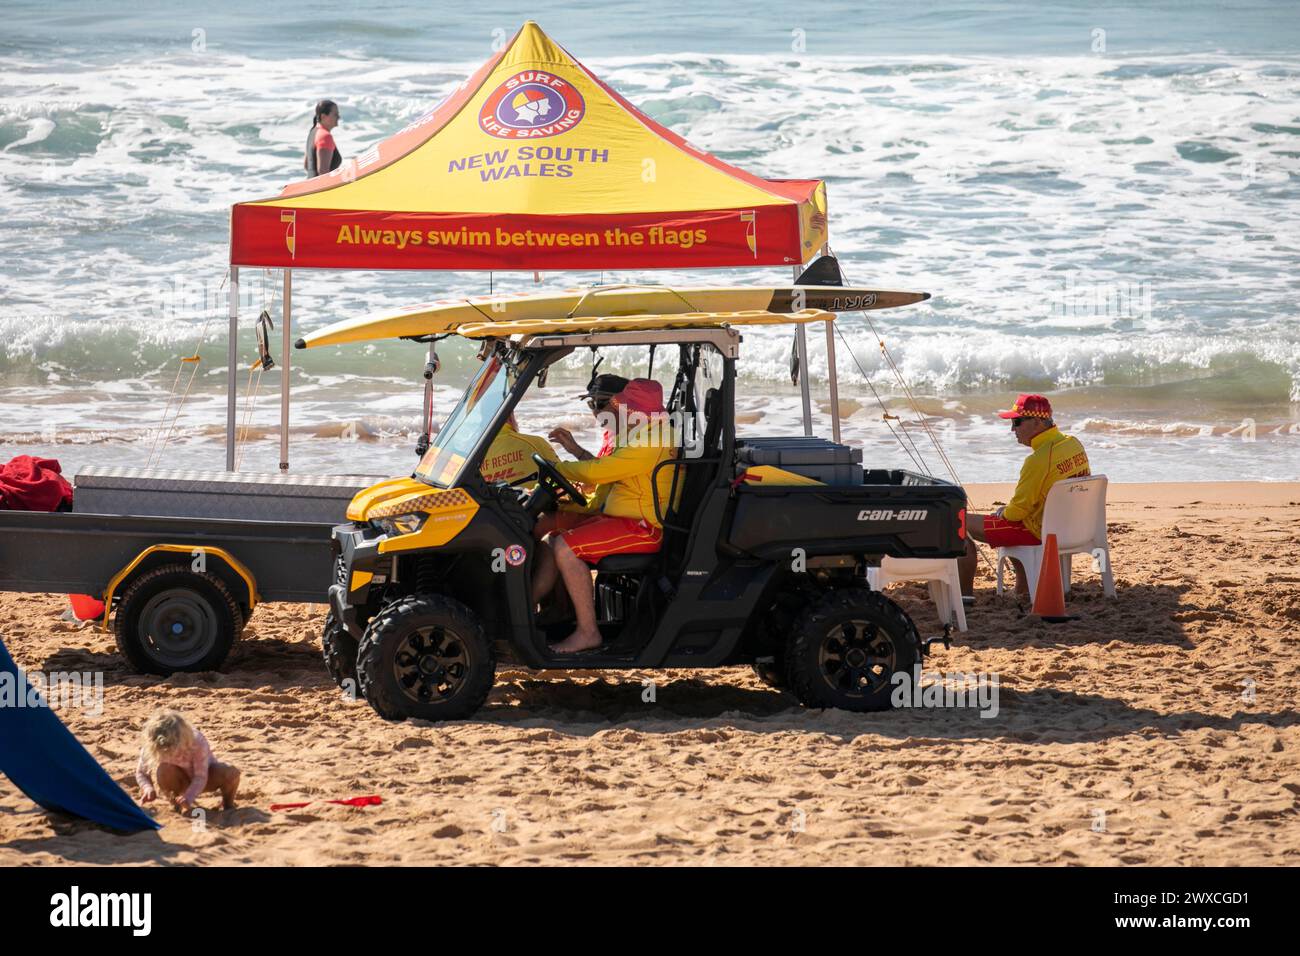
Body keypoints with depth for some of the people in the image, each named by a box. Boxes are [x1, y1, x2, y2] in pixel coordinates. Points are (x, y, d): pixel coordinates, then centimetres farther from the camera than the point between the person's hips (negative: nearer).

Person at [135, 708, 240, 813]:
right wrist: (148, 788, -37)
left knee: (231, 773, -33)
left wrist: (188, 798, -50)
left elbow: (200, 778, -34)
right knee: (164, 770, -35)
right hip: (180, 781, 2)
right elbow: (141, 773, -15)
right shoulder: (151, 746, -29)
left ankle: (227, 803, 2)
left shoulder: (197, 743, -37)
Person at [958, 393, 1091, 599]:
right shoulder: (1074, 444, 1)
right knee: (1004, 514, 35)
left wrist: (1004, 513, 5)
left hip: (1040, 532, -9)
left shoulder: (1039, 459, -25)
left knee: (962, 524, -2)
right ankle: (1024, 588, 33)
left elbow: (1018, 511, -18)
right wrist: (1009, 508, 14)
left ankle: (964, 595, 1)